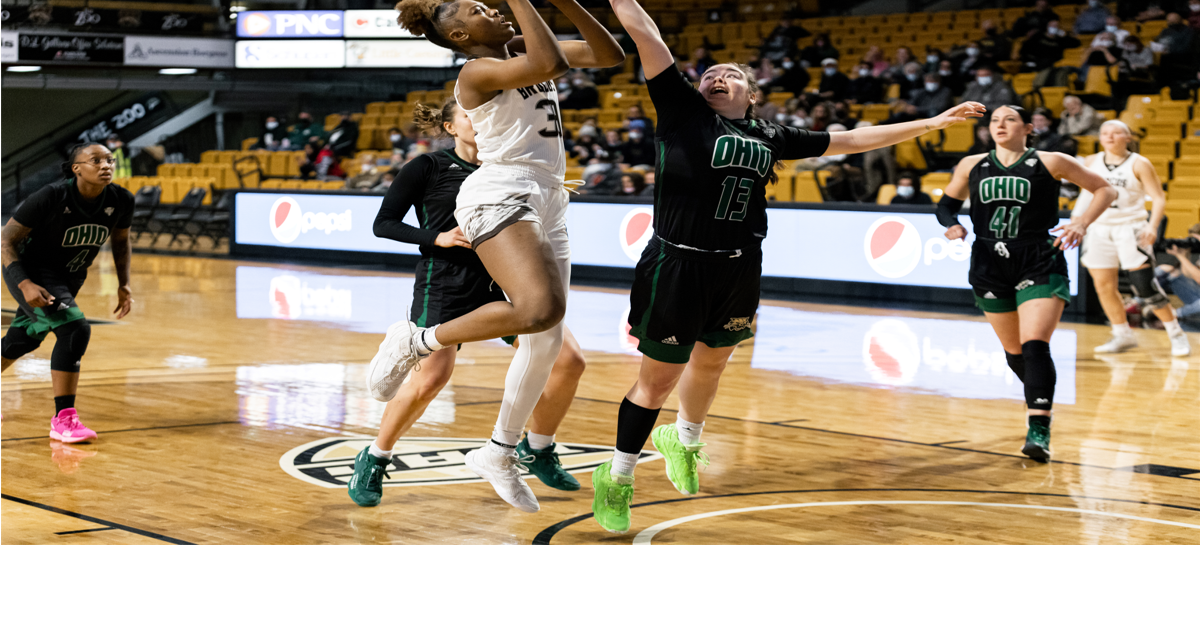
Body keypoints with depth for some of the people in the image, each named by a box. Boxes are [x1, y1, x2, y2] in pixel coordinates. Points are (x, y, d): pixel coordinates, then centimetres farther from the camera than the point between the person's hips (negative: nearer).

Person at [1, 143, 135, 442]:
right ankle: (63, 418, -19)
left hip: (69, 280, 6)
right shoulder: (50, 198, -27)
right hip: (31, 273, -6)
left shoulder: (121, 201, -14)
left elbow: (121, 241, 7)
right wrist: (25, 284, -32)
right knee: (74, 328, -26)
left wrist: (124, 284, -1)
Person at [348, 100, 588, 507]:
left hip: (498, 282, 5)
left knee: (569, 359, -7)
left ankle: (536, 450, 16)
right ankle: (373, 461, 1)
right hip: (444, 285, -5)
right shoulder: (428, 167, 0)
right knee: (432, 377, -24)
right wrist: (437, 237, -14)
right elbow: (383, 224, -2)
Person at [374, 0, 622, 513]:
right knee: (540, 308, -31)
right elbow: (551, 64, -25)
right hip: (500, 194, -8)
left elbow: (609, 56, 12)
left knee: (546, 342, 7)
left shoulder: (522, 47, 17)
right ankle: (415, 341, -13)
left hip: (547, 201, 8)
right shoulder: (477, 71, -7)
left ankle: (498, 454, 21)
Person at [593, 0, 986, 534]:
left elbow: (851, 140, 19)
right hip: (677, 266, -5)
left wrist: (931, 123, 22)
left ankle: (683, 441, 48)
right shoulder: (683, 109, 1)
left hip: (739, 274, 5)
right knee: (658, 378, 2)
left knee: (711, 363, 20)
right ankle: (616, 479, 19)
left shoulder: (770, 137, 13)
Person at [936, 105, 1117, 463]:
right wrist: (952, 224, -2)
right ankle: (1042, 402, 38)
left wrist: (1082, 222, -10)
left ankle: (1039, 431, -21)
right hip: (990, 268, 4)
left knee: (1034, 346, -19)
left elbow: (1105, 189, 6)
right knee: (1013, 350, 12)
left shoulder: (1049, 163, -1)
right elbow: (947, 204, 21)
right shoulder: (972, 166, 8)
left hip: (1039, 266, -4)